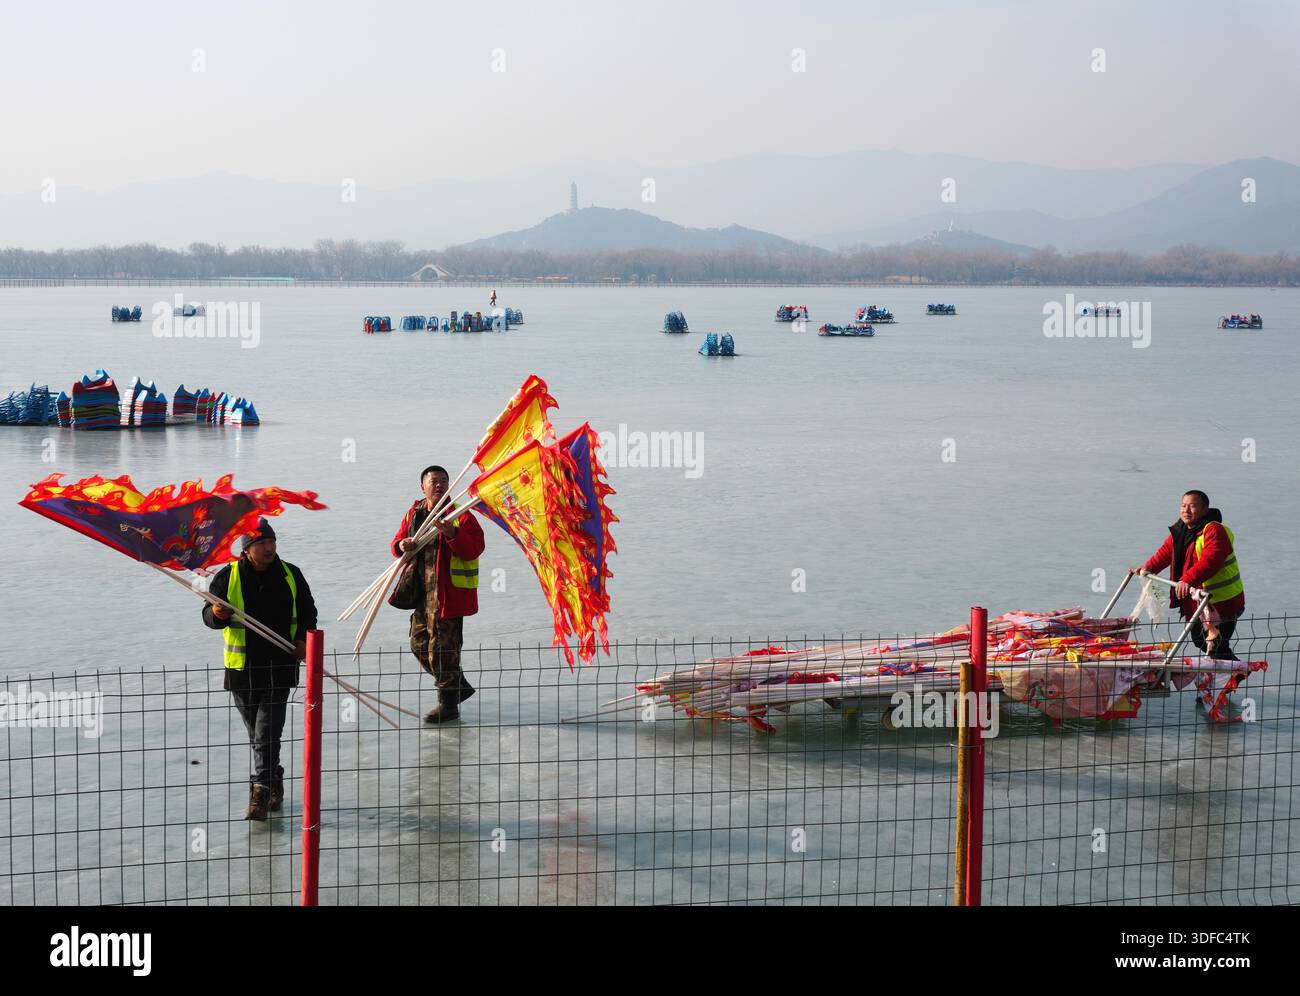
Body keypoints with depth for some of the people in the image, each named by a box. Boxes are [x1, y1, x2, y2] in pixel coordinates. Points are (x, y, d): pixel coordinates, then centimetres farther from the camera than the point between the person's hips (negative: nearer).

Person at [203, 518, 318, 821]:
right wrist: (218, 614, -24)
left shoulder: (290, 575, 2)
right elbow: (209, 615, 0)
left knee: (267, 735, -10)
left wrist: (303, 638, -4)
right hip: (241, 668, 1)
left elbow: (307, 612, 13)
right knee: (256, 735, 13)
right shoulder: (228, 577, -2)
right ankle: (274, 783, 31)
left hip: (279, 667, -1)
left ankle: (261, 795, -11)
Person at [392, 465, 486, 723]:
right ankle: (459, 687, 30)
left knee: (442, 647, -6)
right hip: (421, 591, 7)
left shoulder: (460, 516, -8)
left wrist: (452, 534, -32)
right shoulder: (413, 514, 11)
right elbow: (398, 540, 19)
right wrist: (401, 545, -5)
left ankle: (448, 704, 4)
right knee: (419, 644, 14)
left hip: (448, 592, -7)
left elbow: (474, 548, -17)